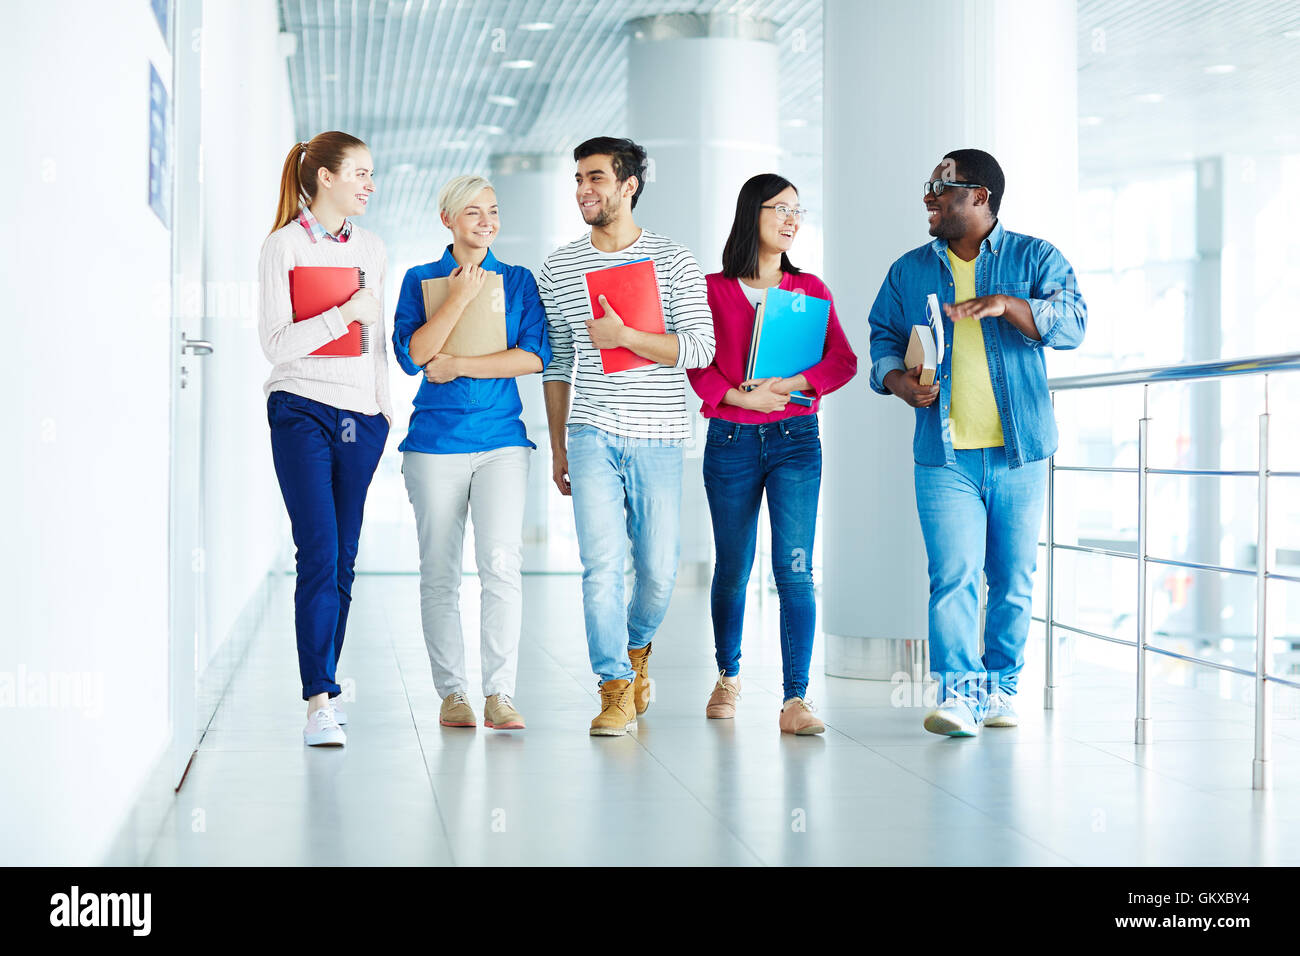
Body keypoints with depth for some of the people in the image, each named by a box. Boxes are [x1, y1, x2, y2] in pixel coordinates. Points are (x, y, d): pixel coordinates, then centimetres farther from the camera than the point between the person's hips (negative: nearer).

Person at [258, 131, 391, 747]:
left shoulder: (370, 248, 15)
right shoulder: (285, 246, -2)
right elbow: (276, 343, -9)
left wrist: (385, 408, 16)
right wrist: (341, 314, -17)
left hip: (362, 417, 5)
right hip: (303, 411, -5)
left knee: (343, 559, 6)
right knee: (319, 555, -13)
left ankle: (324, 674, 19)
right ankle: (320, 701, -15)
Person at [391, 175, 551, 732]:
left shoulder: (519, 281, 10)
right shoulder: (421, 280, 7)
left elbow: (535, 356, -3)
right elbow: (412, 354, -7)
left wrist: (457, 366, -8)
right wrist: (461, 296, -12)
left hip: (501, 439, 0)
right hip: (435, 440, 0)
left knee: (501, 561, -13)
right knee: (439, 572, 2)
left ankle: (499, 695, -11)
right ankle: (451, 692, 11)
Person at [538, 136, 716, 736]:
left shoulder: (673, 262, 2)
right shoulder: (558, 269, 9)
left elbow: (700, 349, -7)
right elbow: (557, 365, 14)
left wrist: (624, 336, -19)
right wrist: (557, 448, 13)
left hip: (657, 439, -1)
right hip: (593, 435, 1)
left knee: (658, 570, 3)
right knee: (601, 564, -10)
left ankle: (636, 647, 33)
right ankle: (616, 689, -1)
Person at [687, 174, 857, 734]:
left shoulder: (810, 289, 10)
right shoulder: (713, 289, 5)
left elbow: (843, 362, 0)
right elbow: (694, 364, -1)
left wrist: (788, 385, -14)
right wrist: (740, 396, -15)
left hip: (795, 437, 0)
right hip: (731, 440, 0)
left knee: (795, 569, -10)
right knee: (732, 568, 9)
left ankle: (795, 700, -12)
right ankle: (728, 676, 32)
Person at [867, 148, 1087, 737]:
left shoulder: (1035, 259, 3)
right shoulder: (909, 271, 12)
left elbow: (1072, 323, -9)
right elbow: (884, 337, 16)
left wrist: (1008, 305, -25)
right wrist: (897, 379, -6)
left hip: (1019, 452, 0)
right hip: (944, 454, 0)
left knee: (1013, 579, 7)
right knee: (953, 574, -12)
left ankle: (1000, 686, 21)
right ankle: (958, 694, -14)